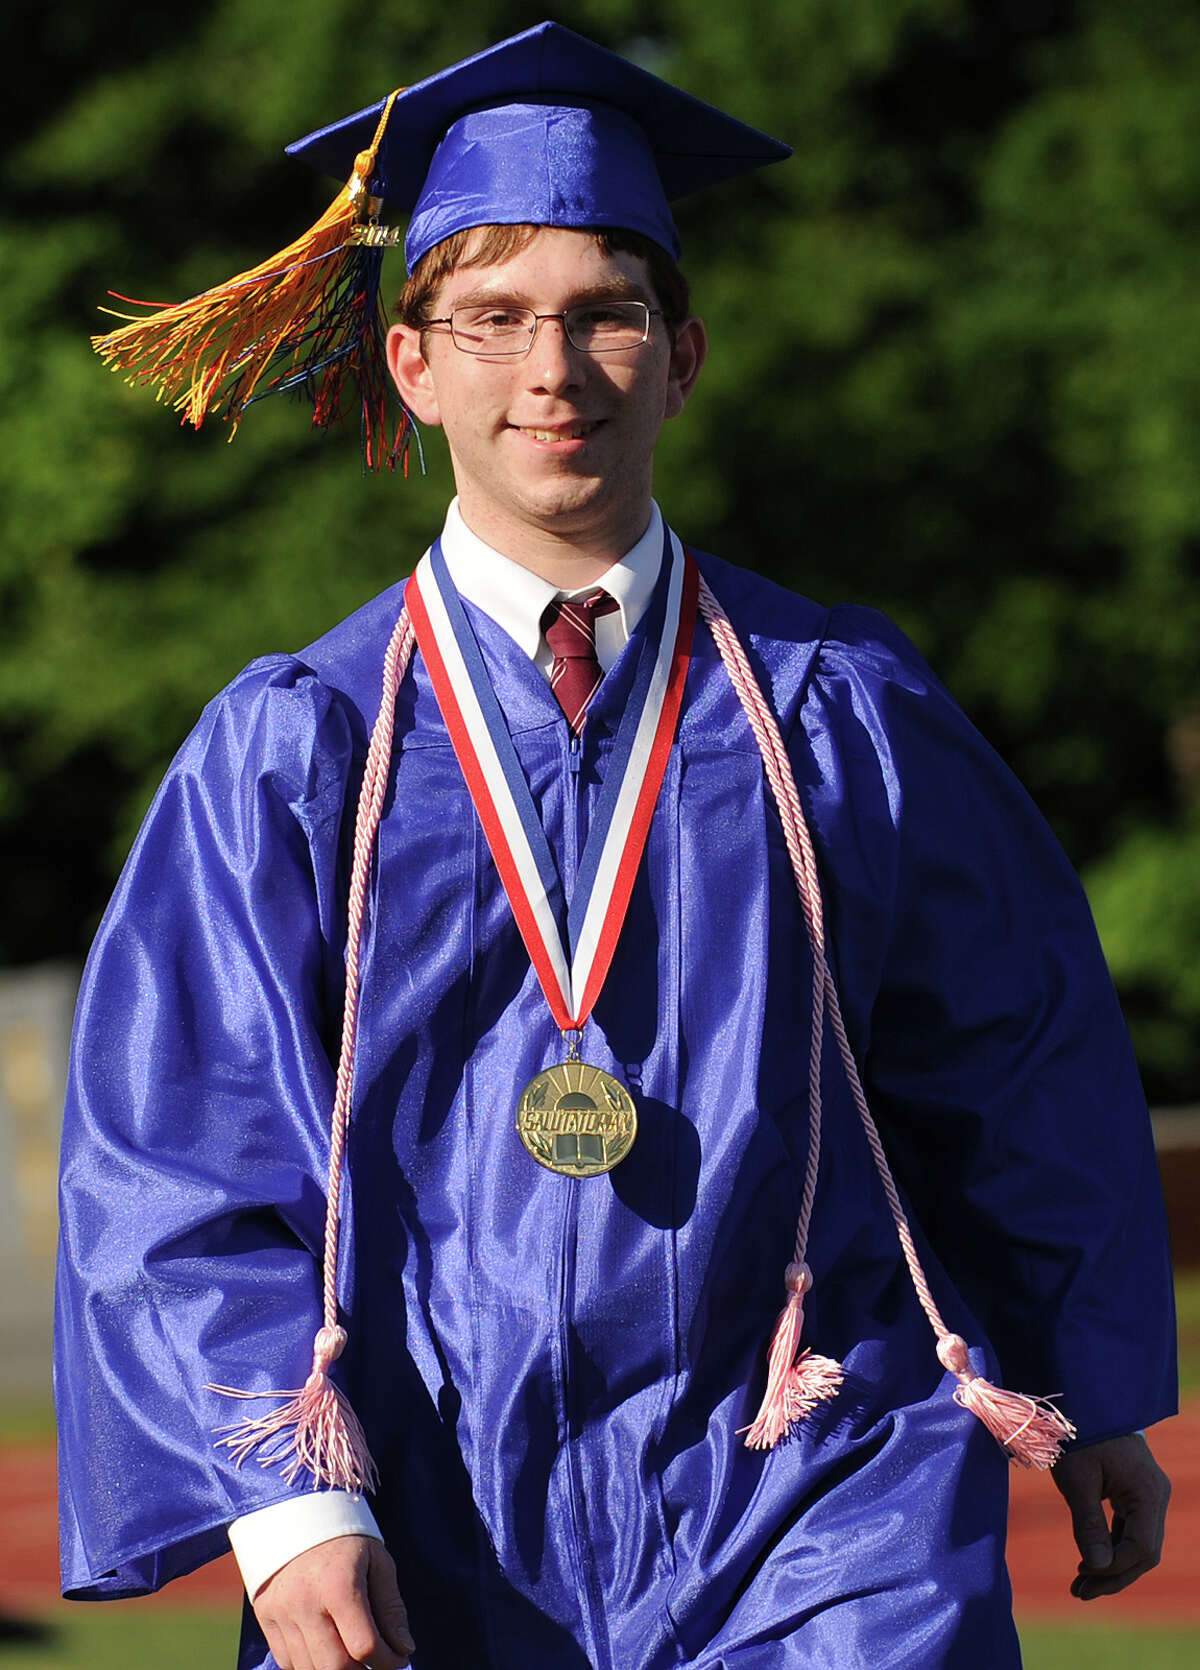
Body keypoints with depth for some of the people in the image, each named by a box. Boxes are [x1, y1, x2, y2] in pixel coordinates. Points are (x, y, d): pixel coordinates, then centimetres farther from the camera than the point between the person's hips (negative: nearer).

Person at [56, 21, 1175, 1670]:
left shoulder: (844, 715, 4)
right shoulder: (297, 755, 1)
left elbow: (1025, 1060, 16)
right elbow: (182, 1159, -3)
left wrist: (1098, 1402, 24)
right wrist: (286, 1503, -15)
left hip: (815, 1524, 0)